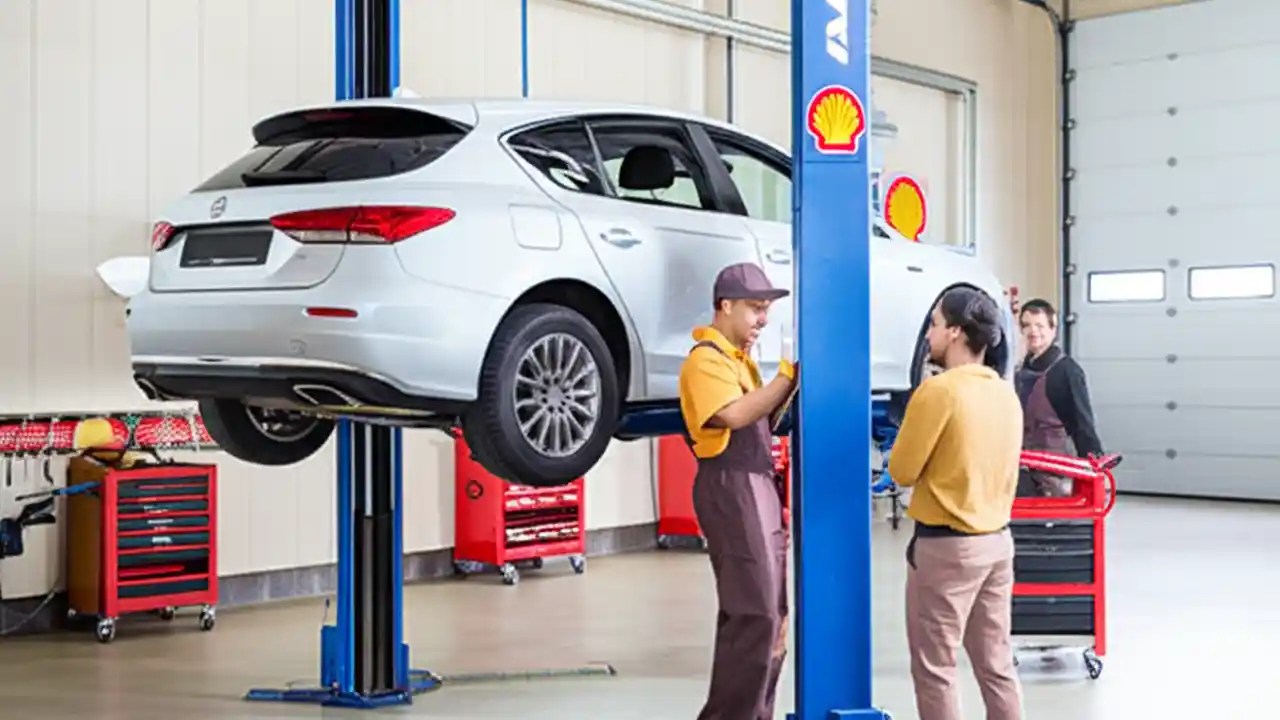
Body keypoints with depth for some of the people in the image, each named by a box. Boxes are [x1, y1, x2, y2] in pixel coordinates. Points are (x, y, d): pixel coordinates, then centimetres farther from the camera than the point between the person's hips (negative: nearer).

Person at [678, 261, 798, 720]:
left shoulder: (739, 358, 18)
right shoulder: (706, 359, -12)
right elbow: (735, 414, -27)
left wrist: (792, 378, 2)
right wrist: (790, 374, -23)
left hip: (758, 487, 10)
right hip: (731, 488, -10)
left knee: (770, 609, 14)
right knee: (753, 612, -10)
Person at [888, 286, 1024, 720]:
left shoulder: (938, 390, -16)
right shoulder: (1006, 393, 6)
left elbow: (902, 472, -9)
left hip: (945, 545, -7)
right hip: (997, 539, 7)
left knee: (935, 668, 2)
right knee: (996, 663, 13)